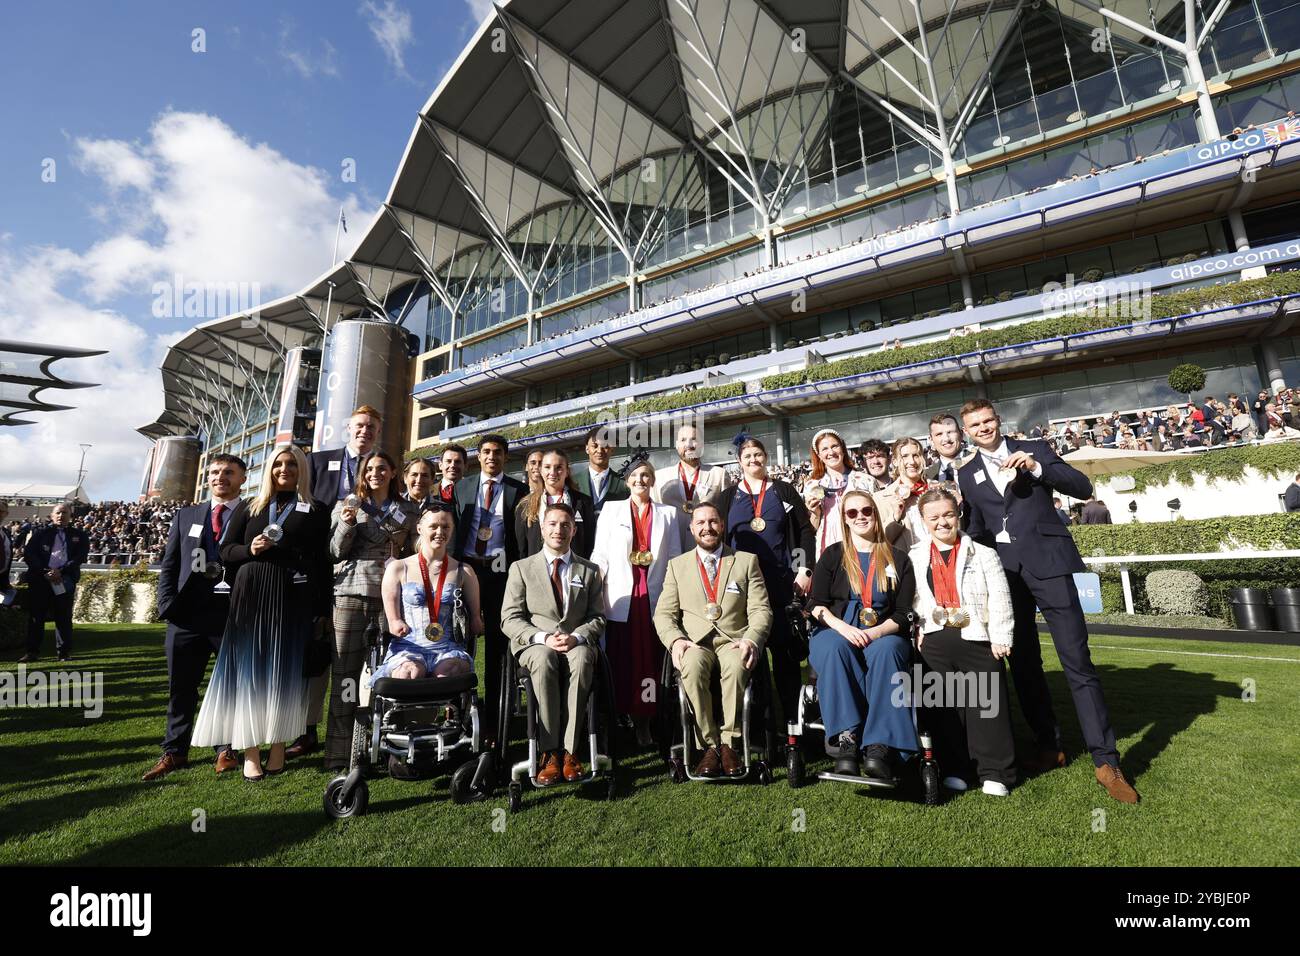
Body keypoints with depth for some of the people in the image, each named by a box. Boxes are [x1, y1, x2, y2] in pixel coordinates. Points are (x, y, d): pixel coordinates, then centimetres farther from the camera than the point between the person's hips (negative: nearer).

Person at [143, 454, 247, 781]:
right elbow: (169, 564, 13)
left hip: (233, 612, -3)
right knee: (181, 685, 11)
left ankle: (226, 749, 21)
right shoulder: (185, 515, 14)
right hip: (187, 611, 4)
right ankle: (175, 751, 25)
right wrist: (168, 603, 0)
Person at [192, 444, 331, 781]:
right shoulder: (249, 509, 12)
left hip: (292, 601, -2)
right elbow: (225, 551, 12)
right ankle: (250, 751, 10)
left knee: (284, 673, 3)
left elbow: (323, 564, 3)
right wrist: (250, 549, -11)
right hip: (251, 598, 2)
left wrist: (322, 612, 0)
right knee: (249, 672, 3)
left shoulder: (316, 512, 5)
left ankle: (278, 746, 14)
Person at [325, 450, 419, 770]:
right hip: (350, 594, 0)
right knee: (344, 671, 1)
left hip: (390, 596, 1)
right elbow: (335, 552, 6)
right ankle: (338, 754, 10)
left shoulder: (408, 511, 13)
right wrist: (347, 524, -10)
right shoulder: (347, 505, 10)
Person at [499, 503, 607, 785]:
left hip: (577, 643, 1)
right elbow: (510, 619, 2)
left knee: (581, 657, -34)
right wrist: (543, 637, -15)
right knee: (544, 658, -35)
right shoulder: (521, 568, 10)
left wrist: (576, 637, -13)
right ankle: (549, 751, -27)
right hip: (534, 644, 0)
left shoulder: (589, 571, 14)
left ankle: (569, 750, -27)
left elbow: (598, 619, 9)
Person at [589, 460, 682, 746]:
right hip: (620, 598, 0)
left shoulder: (668, 514, 13)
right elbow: (600, 555, 6)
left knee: (650, 660, 2)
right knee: (621, 661, 1)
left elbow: (674, 558, 10)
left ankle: (644, 722, 14)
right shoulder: (611, 511, 12)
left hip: (655, 597, 1)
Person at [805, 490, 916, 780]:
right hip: (835, 632, 0)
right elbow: (817, 605, 4)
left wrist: (874, 632, -15)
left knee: (885, 650, -35)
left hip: (883, 635, 0)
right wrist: (842, 626, -17)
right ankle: (847, 736, -37)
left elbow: (903, 615, 6)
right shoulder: (832, 555, 13)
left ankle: (879, 745, -39)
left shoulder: (898, 559, 13)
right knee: (835, 648, -35)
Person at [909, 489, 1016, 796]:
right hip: (935, 642, 2)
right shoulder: (915, 558, 8)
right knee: (945, 705, 8)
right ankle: (953, 768, 20)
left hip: (978, 640, -1)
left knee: (987, 704, 2)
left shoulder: (982, 554, 3)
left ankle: (995, 772, 15)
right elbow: (910, 600, 8)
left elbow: (999, 598, -2)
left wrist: (1000, 637, -8)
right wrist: (916, 630, -2)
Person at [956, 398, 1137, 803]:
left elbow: (1083, 489, -3)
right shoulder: (967, 474, 12)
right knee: (1023, 663, 9)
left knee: (1078, 661, -6)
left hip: (1046, 563, -3)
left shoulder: (1033, 450, 6)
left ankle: (1106, 761, 1)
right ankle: (1048, 746, 23)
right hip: (1003, 571, 3)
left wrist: (1036, 468, -14)